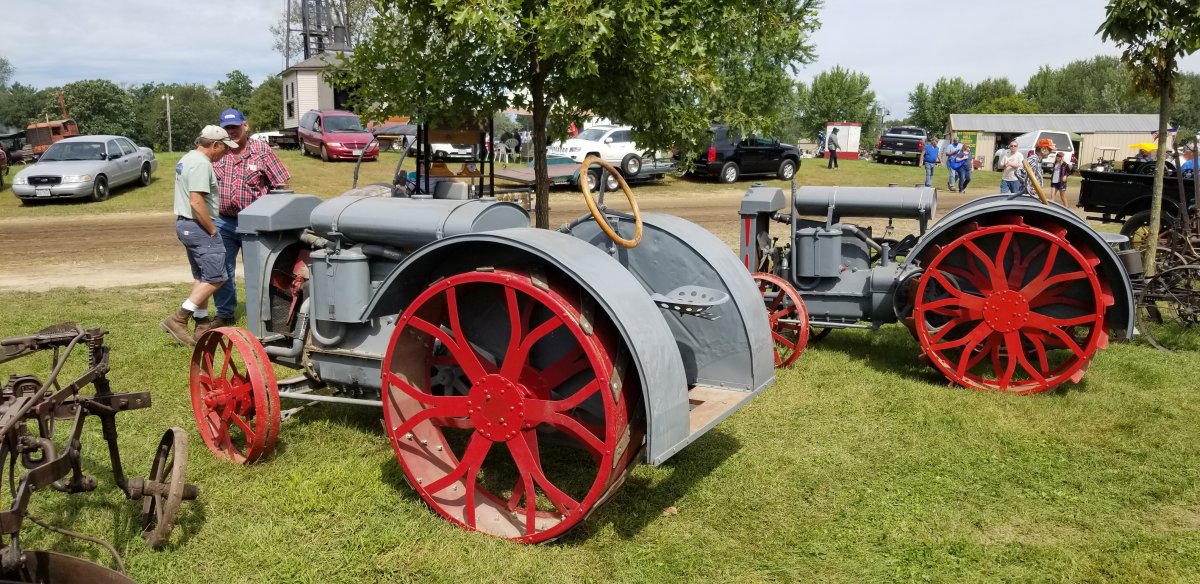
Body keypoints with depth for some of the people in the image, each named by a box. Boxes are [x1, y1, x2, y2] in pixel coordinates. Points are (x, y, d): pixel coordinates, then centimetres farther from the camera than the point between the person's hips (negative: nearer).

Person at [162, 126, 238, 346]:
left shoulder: (187, 159, 15)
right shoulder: (201, 163, -18)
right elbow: (197, 202, -26)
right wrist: (213, 230, -18)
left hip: (184, 224, 11)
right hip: (198, 227, -11)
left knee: (201, 277, 15)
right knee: (215, 277, -8)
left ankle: (203, 325, 19)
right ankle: (179, 319, -8)